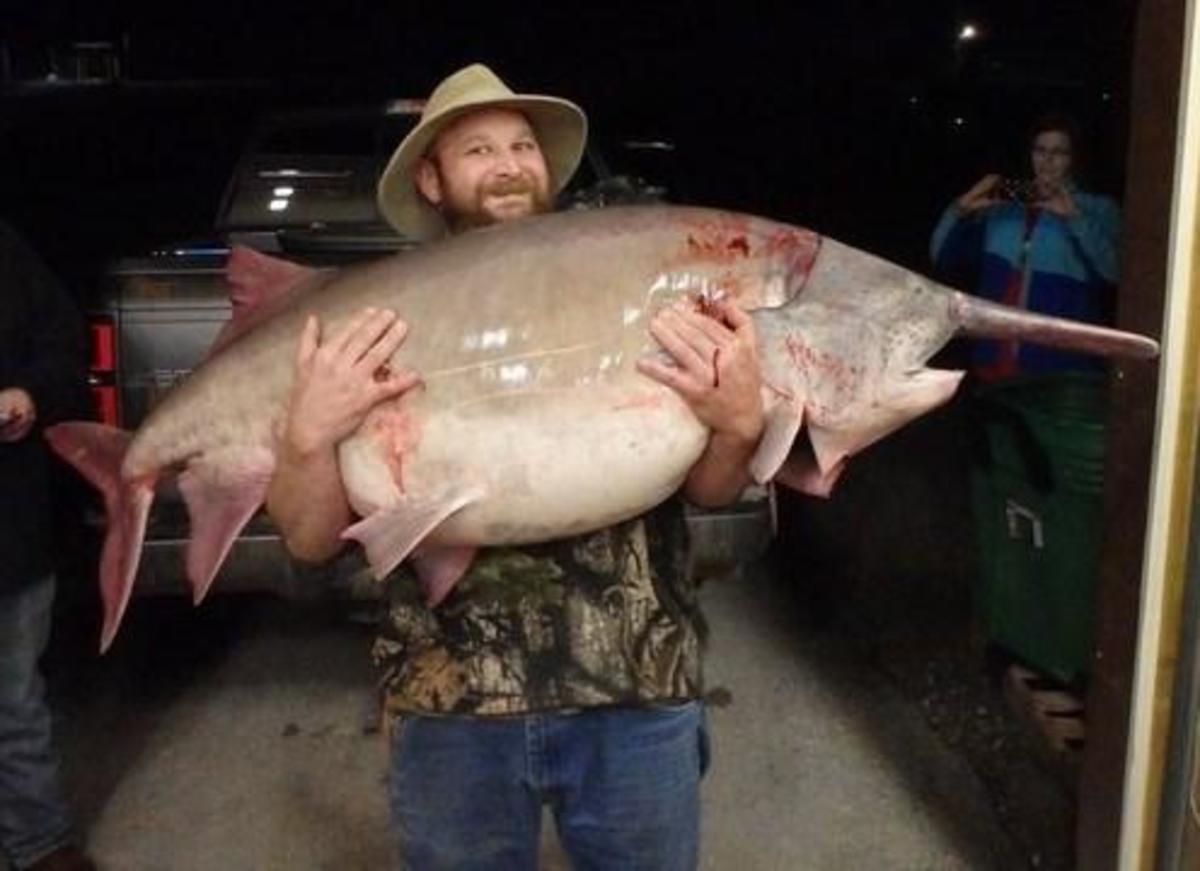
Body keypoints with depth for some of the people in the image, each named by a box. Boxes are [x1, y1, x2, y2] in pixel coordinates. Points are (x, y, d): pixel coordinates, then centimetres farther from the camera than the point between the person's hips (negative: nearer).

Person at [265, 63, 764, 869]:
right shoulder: (390, 323, 0)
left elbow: (710, 492, 2)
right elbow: (313, 539, -1)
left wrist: (739, 424, -19)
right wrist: (311, 435, -21)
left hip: (636, 694, 1)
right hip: (451, 704, 0)